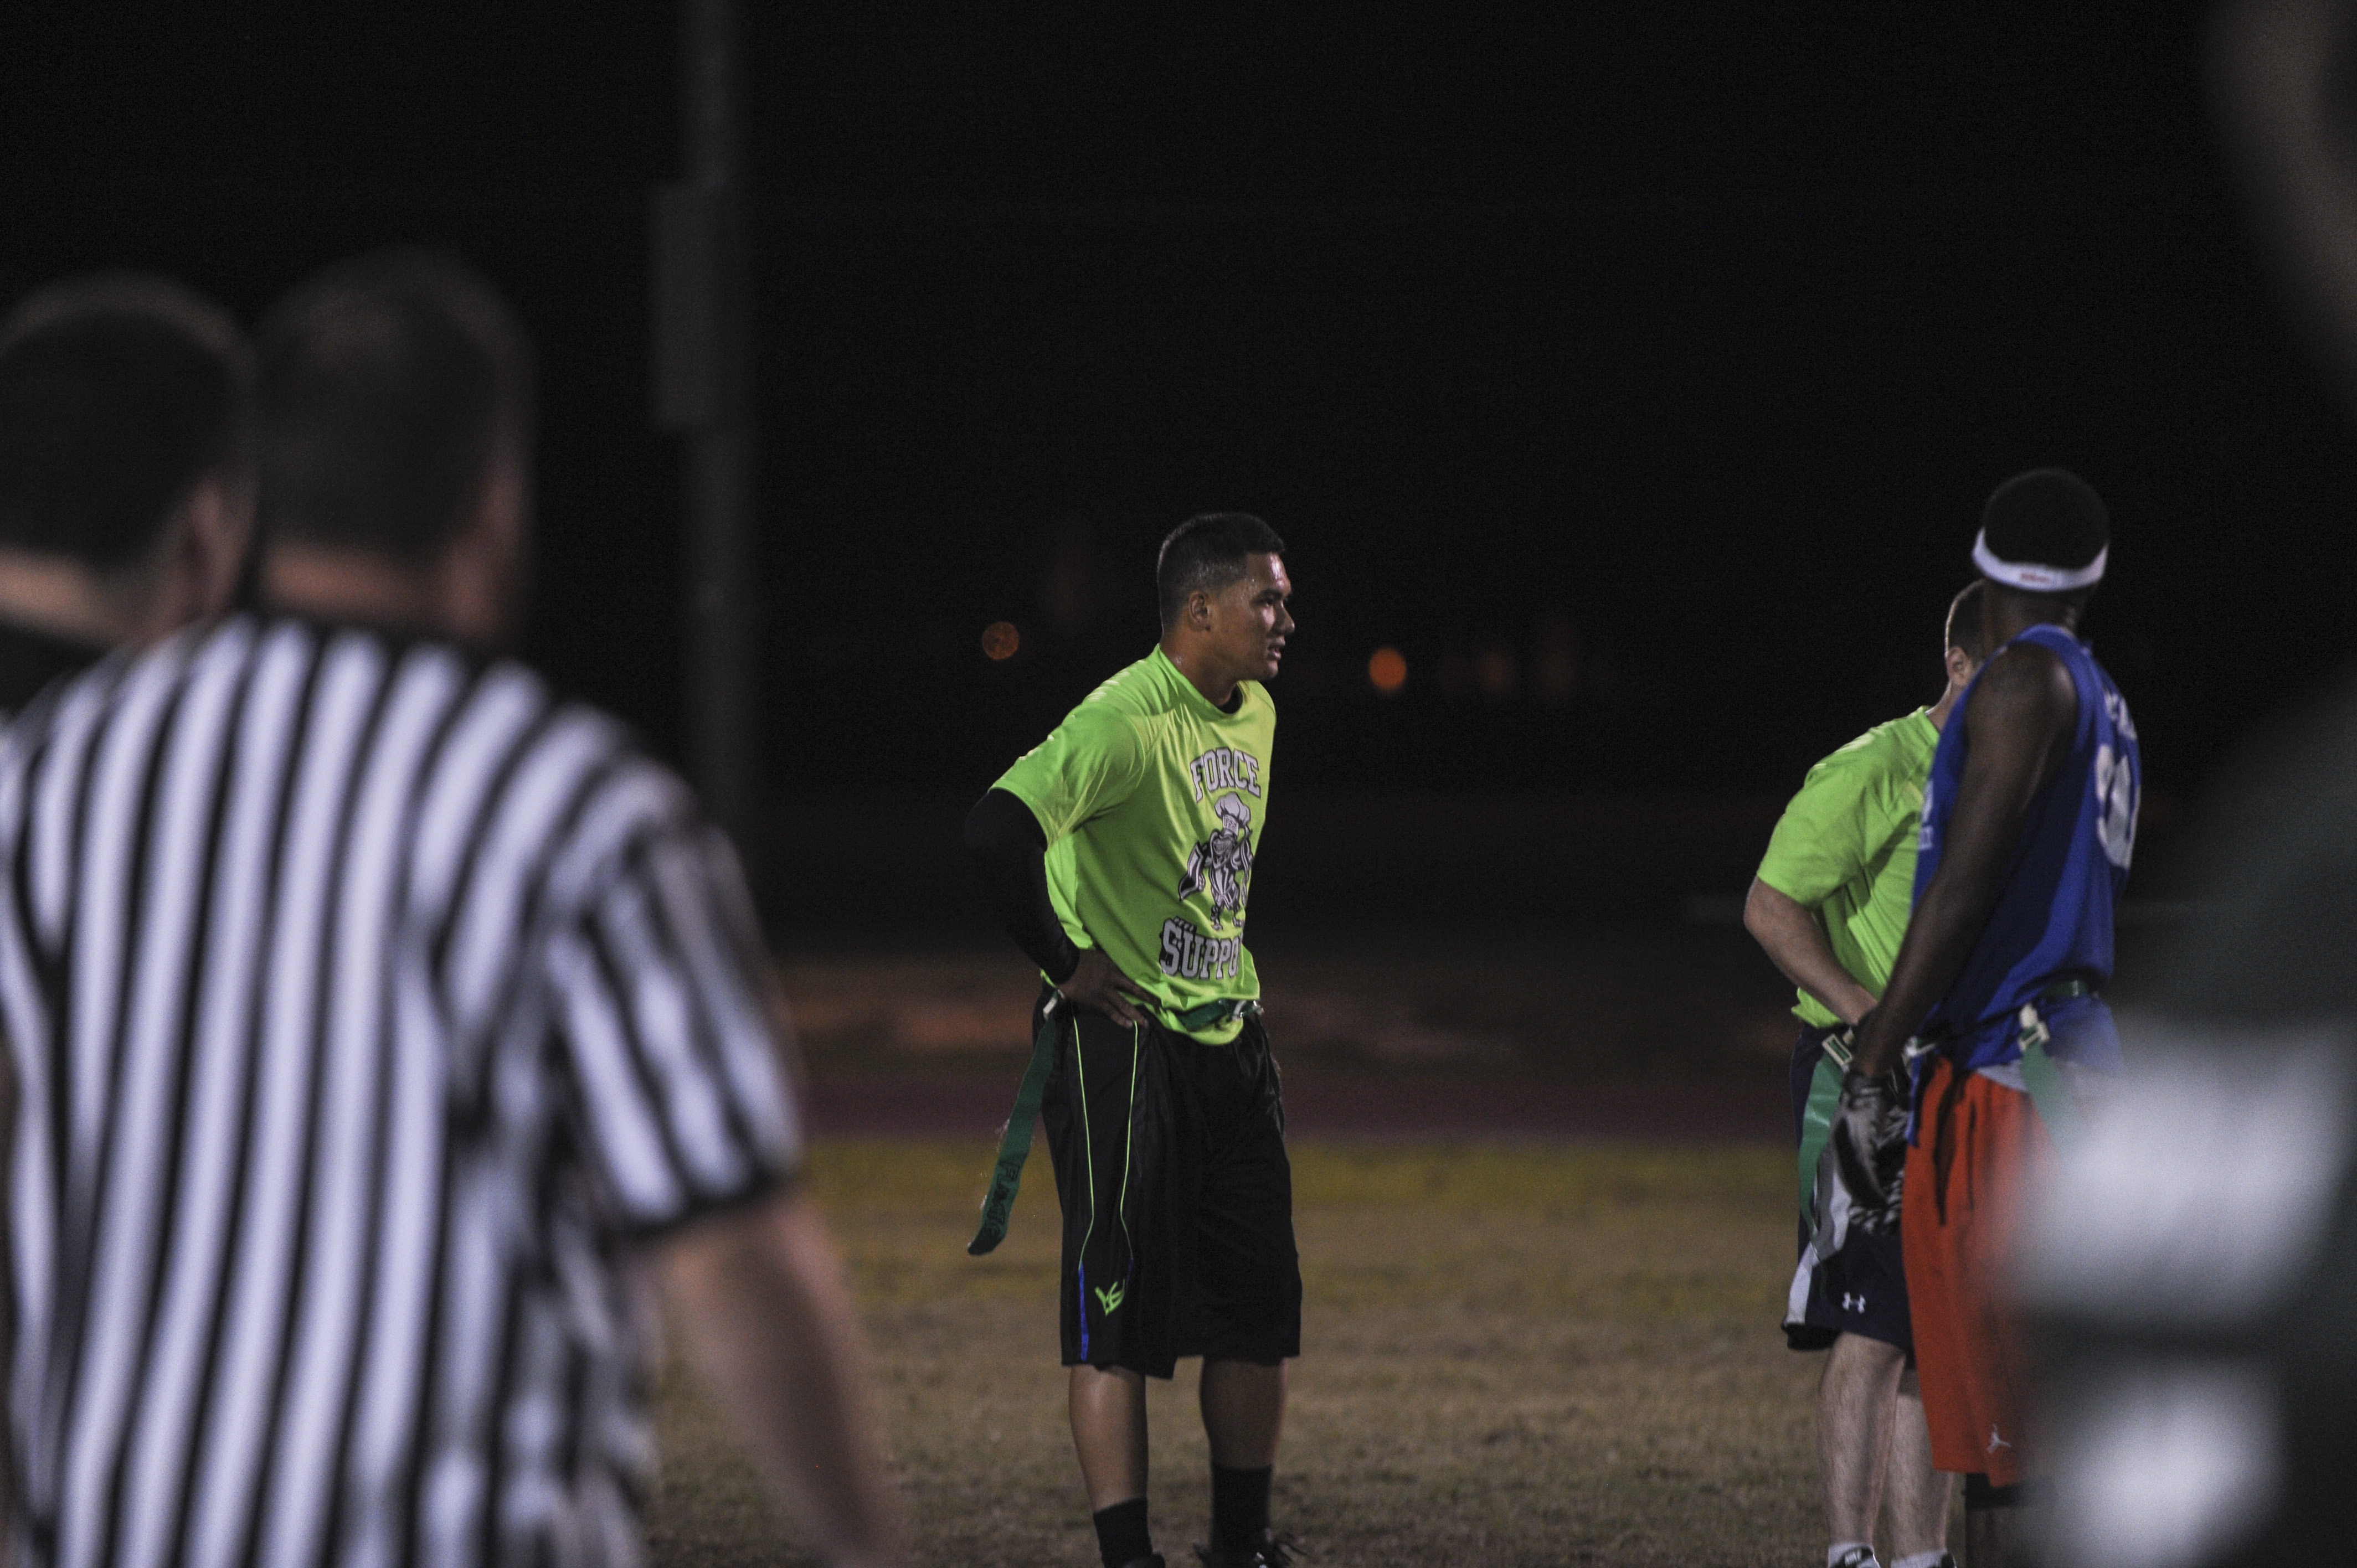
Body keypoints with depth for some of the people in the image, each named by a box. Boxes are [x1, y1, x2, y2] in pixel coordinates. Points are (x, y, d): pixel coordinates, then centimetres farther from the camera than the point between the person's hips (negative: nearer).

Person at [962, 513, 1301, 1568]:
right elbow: (997, 834, -30)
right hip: (1122, 1037, -8)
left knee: (1261, 1303, 9)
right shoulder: (1127, 721, -19)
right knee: (1118, 1314, -6)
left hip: (1228, 1036, 8)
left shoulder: (1255, 715, 11)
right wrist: (1066, 964, -20)